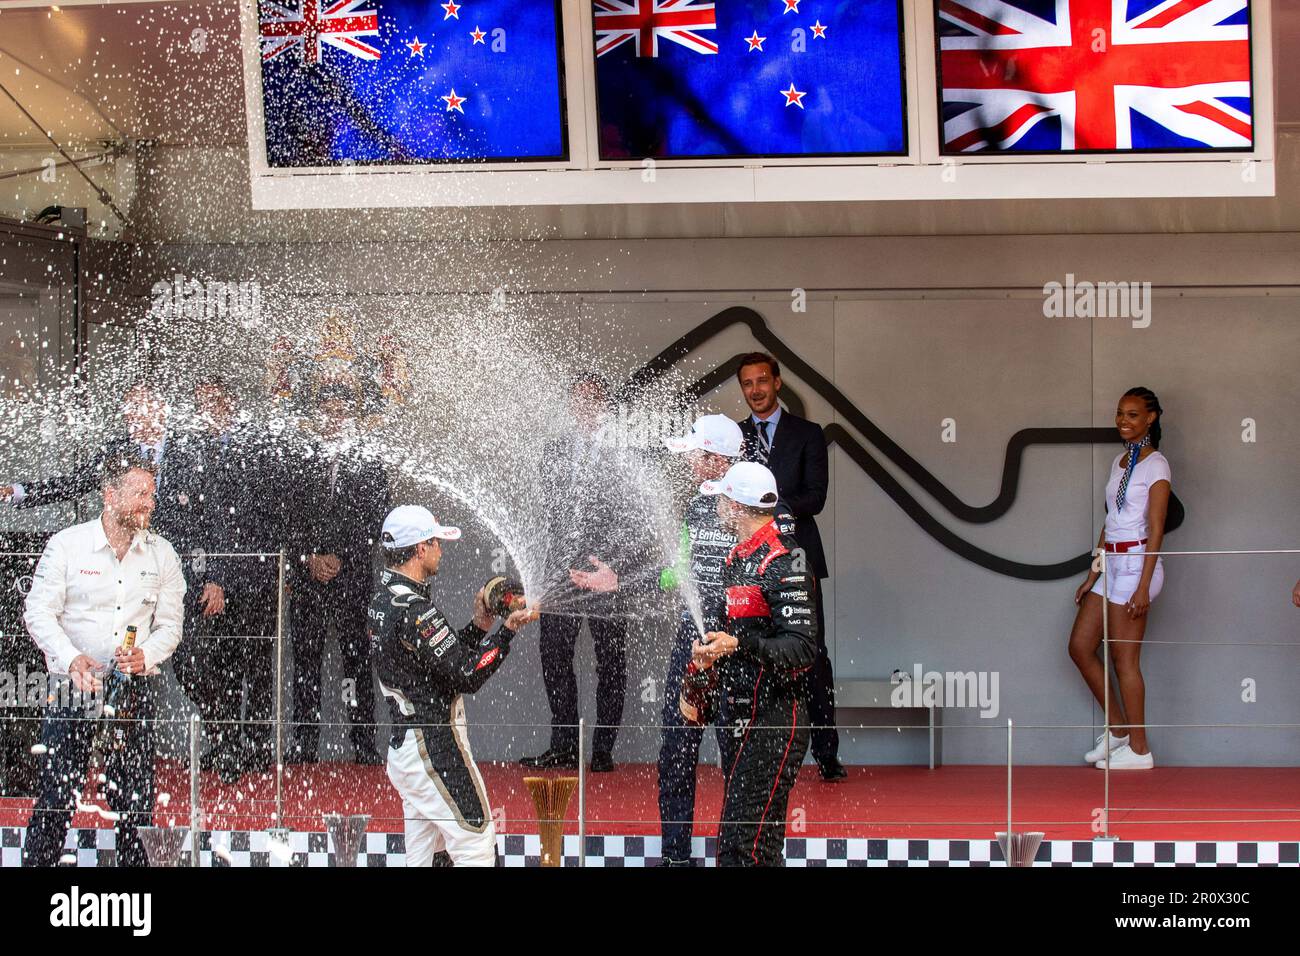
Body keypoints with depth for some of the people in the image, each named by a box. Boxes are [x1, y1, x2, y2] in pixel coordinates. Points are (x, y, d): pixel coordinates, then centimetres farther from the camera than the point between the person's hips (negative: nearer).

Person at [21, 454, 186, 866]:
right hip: (74, 683, -2)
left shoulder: (162, 554, 8)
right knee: (57, 792, -7)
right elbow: (38, 613, -4)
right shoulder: (67, 545, 0)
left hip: (136, 687, 3)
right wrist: (72, 659, -20)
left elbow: (170, 624, 9)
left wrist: (145, 655, -13)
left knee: (135, 800, 2)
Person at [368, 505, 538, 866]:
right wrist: (507, 630, -13)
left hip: (403, 745, 10)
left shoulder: (381, 602, 11)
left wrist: (479, 626, 8)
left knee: (421, 856, 13)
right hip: (435, 750, -10)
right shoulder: (414, 611, -20)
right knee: (477, 845, -4)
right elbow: (468, 677, -19)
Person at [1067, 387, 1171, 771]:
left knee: (1124, 659, -4)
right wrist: (1093, 577, 16)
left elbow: (1156, 530, -14)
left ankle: (1138, 749, 3)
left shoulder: (1155, 465, -10)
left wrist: (1143, 587, -19)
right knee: (1080, 646, 9)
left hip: (1135, 564, -9)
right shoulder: (1120, 461, 15)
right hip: (1111, 563, 9)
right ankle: (1117, 729, 19)